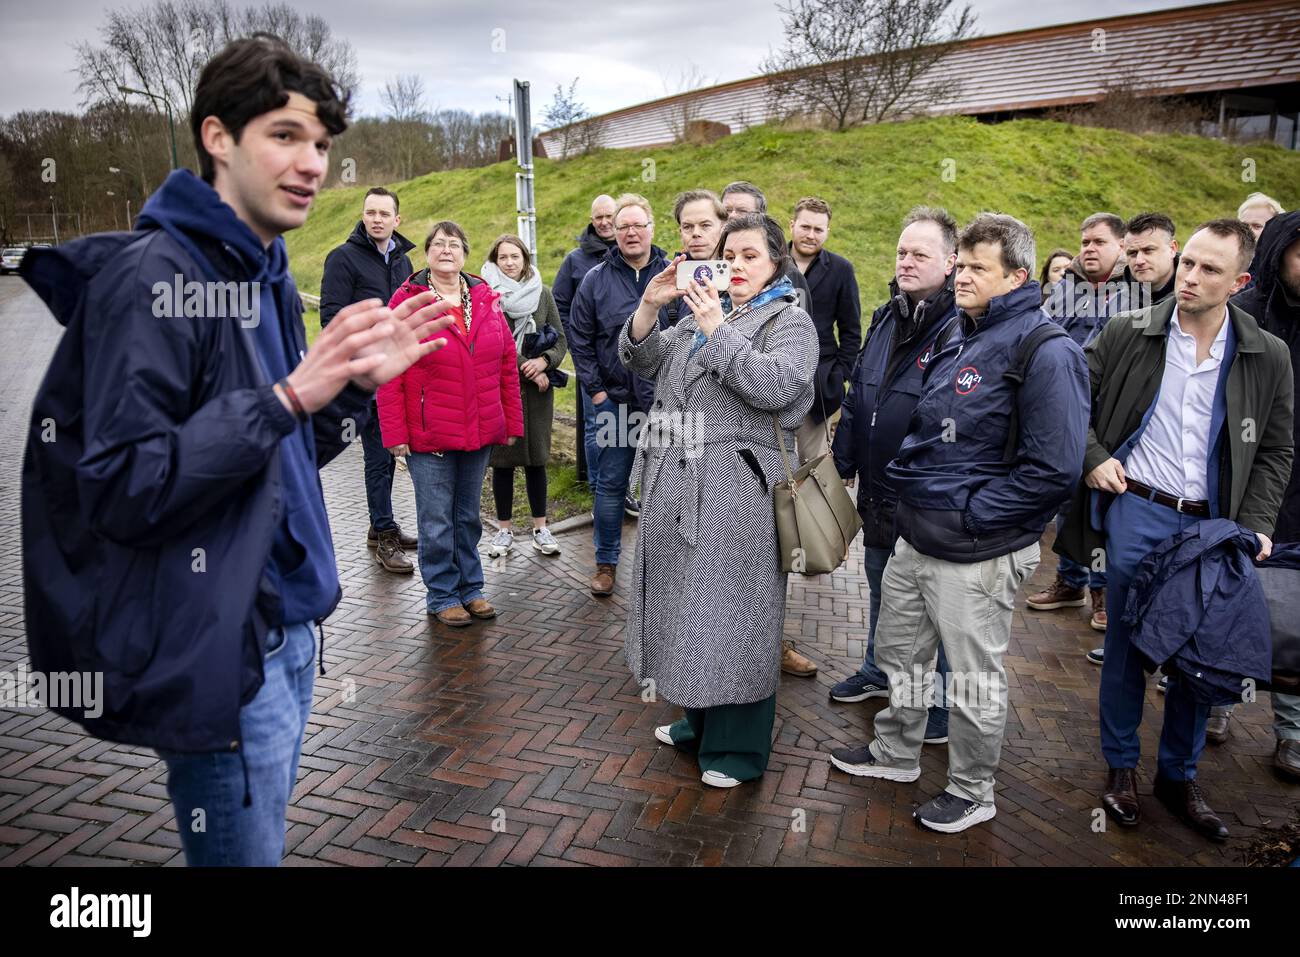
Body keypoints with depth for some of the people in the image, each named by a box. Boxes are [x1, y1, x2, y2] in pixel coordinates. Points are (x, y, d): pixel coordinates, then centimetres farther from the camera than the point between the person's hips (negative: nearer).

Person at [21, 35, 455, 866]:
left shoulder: (270, 275, 10)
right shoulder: (151, 276, -16)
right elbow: (122, 489, -22)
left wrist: (358, 381, 0)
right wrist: (286, 397, -27)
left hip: (290, 624, 8)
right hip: (218, 648, -8)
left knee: (266, 838, 23)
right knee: (242, 852, 8)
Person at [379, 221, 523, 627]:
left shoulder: (486, 300, 5)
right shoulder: (407, 301, -6)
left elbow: (507, 363, 8)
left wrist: (511, 422, 6)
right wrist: (395, 433, -11)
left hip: (480, 432, 4)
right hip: (428, 437, -4)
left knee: (469, 515, 17)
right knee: (437, 521, 6)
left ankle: (470, 588, 31)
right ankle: (442, 596, 21)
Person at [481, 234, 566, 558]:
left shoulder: (541, 293, 9)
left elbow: (560, 338, 8)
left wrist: (544, 361, -12)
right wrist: (528, 369, -13)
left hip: (537, 388, 3)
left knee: (536, 458, 7)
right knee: (502, 458, 4)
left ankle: (540, 527, 17)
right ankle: (505, 528, 16)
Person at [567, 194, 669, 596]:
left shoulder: (673, 276, 1)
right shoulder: (596, 279, 1)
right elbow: (579, 337, 4)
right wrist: (594, 389, -2)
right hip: (614, 399, 0)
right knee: (610, 483, 6)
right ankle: (606, 562, 20)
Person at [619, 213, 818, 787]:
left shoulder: (790, 321, 1)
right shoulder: (697, 315, 19)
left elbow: (775, 387, -17)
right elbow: (640, 361, 11)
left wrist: (718, 330, -17)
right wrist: (649, 306, -4)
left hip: (737, 489, -7)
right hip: (677, 483, 7)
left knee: (731, 610, 0)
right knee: (689, 605, 16)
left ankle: (738, 747, 16)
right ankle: (699, 722, 34)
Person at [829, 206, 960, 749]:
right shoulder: (886, 319, 8)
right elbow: (857, 396, 14)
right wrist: (843, 461, 14)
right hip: (877, 494, 8)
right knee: (882, 592, 25)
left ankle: (939, 708, 28)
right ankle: (878, 673, 46)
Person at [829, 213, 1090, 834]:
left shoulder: (1045, 351, -17)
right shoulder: (958, 334, 10)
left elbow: (1053, 470, -22)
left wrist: (968, 515, -18)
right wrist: (910, 483, 10)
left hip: (977, 553, -8)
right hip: (915, 537, 8)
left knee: (975, 679, 10)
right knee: (898, 655, 21)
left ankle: (972, 794, 31)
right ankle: (896, 755, 44)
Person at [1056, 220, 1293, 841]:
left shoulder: (1268, 358, 2)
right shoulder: (1127, 334, -3)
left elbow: (1275, 452, 7)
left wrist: (1256, 525, -3)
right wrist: (1094, 458, -9)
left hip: (1212, 526, 2)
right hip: (1135, 513, -1)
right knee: (1126, 641, 8)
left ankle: (1179, 775, 29)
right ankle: (1121, 766, 26)